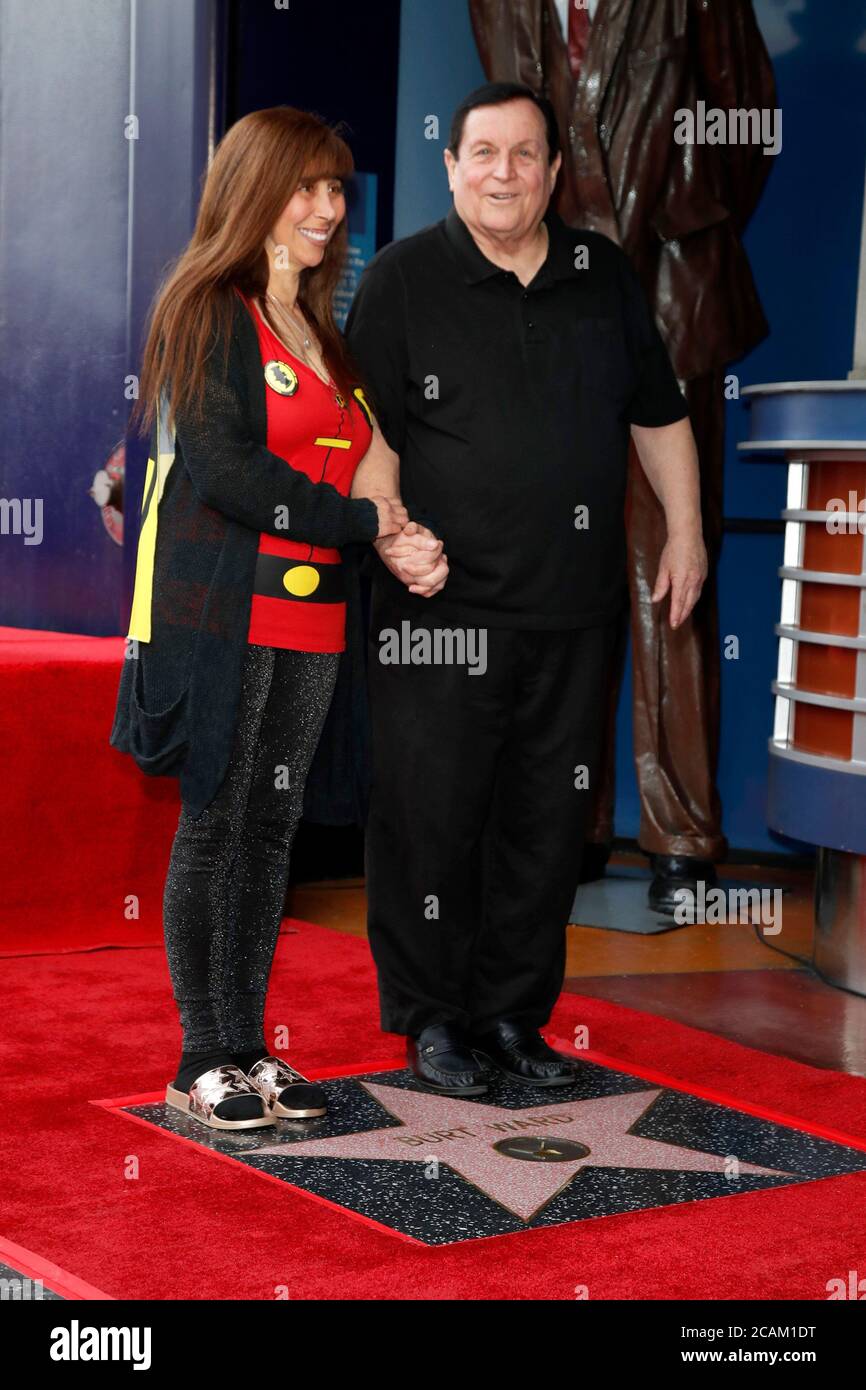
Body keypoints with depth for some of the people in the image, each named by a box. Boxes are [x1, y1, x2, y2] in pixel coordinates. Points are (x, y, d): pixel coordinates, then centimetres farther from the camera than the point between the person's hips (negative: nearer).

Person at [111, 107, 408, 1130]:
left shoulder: (321, 332, 18)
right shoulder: (205, 313, -5)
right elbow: (224, 470, -15)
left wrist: (396, 542, 3)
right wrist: (361, 524, -13)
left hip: (312, 614, 7)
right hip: (226, 609, -7)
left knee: (274, 824, 8)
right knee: (215, 821, -3)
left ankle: (248, 1047, 16)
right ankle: (203, 1061, 4)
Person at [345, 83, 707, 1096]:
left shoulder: (603, 274, 10)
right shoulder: (402, 278, -1)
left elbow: (658, 413, 19)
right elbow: (371, 433, -3)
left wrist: (684, 533, 14)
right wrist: (391, 534, -18)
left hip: (573, 611, 4)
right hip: (441, 606, -3)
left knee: (548, 820, 9)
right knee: (432, 819, 0)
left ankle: (514, 1012, 23)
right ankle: (430, 1017, 16)